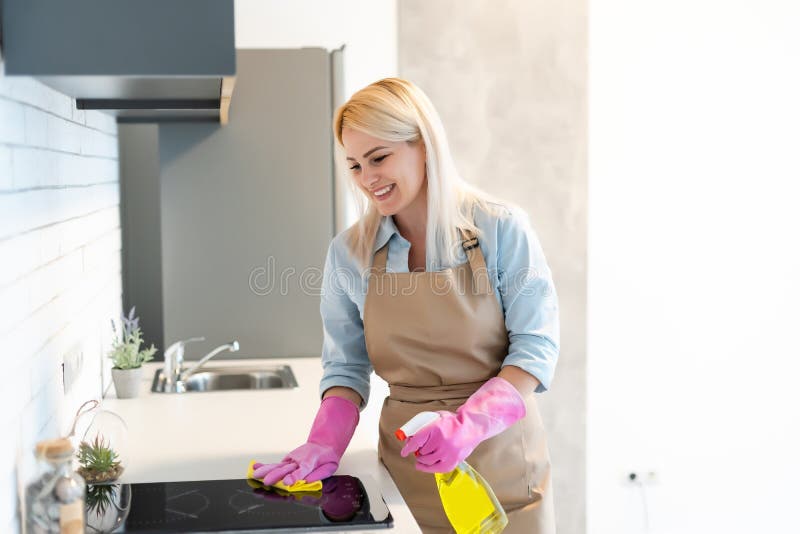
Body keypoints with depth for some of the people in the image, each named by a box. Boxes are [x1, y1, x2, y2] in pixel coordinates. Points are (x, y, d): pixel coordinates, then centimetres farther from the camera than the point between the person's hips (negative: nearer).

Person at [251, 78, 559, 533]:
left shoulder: (501, 228, -9)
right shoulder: (349, 253, -2)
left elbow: (536, 346, -10)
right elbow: (347, 366, 4)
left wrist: (470, 423, -24)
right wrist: (325, 444, -13)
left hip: (501, 457, -1)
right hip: (408, 461, 2)